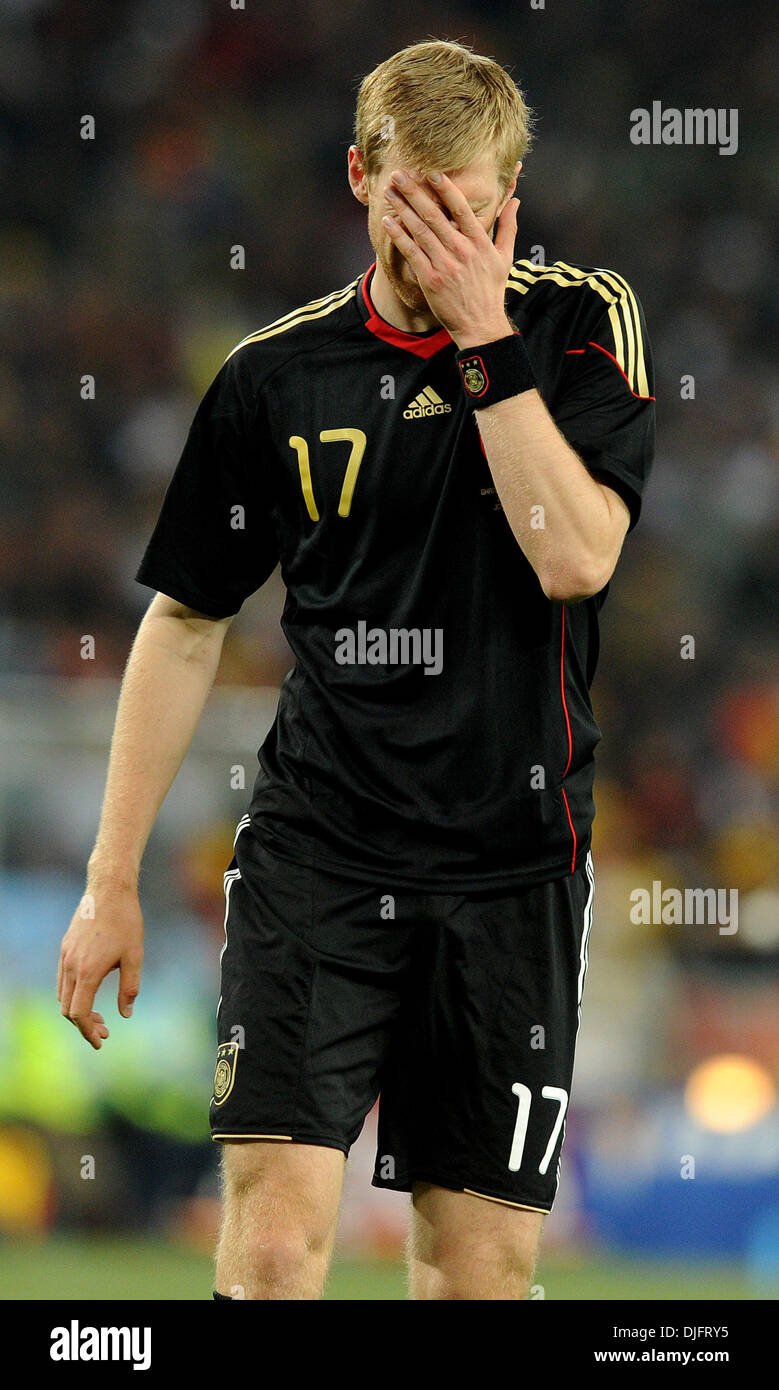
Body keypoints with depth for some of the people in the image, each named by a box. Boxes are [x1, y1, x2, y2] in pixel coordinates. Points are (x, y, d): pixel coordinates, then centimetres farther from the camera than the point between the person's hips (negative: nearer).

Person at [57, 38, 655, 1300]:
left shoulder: (581, 324, 1)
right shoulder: (275, 376, 3)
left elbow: (576, 557, -14)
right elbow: (185, 626, 11)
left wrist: (485, 336, -16)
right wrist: (113, 880, 8)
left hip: (512, 863, 0)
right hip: (315, 853, 0)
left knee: (481, 1266, 2)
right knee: (275, 1234, -16)